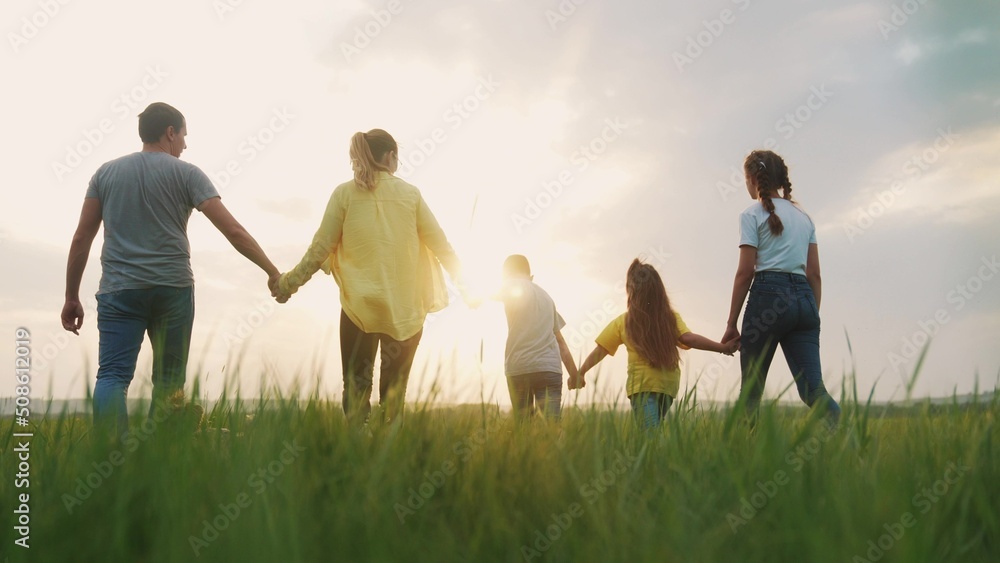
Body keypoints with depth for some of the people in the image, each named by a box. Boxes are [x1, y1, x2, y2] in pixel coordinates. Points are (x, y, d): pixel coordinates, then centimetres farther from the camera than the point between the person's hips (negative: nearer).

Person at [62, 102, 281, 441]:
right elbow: (233, 230, -5)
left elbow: (81, 239, 11)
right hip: (172, 287, -2)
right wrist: (272, 271, 1)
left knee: (112, 375, -6)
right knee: (169, 382, 8)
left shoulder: (106, 172, 14)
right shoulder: (186, 173, 4)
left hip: (119, 289, 2)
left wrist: (71, 297, 16)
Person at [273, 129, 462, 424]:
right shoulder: (410, 194, 4)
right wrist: (463, 282, 18)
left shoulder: (345, 193, 2)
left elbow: (320, 248, 1)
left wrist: (289, 282, 13)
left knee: (356, 387, 6)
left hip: (359, 306, -1)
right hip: (406, 308, 1)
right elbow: (440, 244, 6)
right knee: (394, 392, 8)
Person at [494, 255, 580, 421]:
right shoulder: (546, 296, 26)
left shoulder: (513, 285, 9)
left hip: (518, 368, -3)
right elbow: (560, 341, 24)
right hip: (550, 368, 4)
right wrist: (574, 375, 24)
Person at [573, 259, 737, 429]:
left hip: (642, 385, -3)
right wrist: (722, 347, -10)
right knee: (654, 432, 21)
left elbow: (599, 351, 4)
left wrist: (581, 372, 14)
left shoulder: (623, 322, -2)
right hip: (669, 385, 4)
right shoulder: (671, 318, 1)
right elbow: (688, 338, -12)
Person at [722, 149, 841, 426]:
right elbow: (814, 274, 15)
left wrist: (731, 324, -2)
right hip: (805, 299, 5)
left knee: (751, 388, 4)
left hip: (768, 294, -5)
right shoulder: (804, 217, 21)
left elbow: (745, 272, -5)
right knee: (813, 388, -2)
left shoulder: (752, 214, 2)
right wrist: (813, 317, 19)